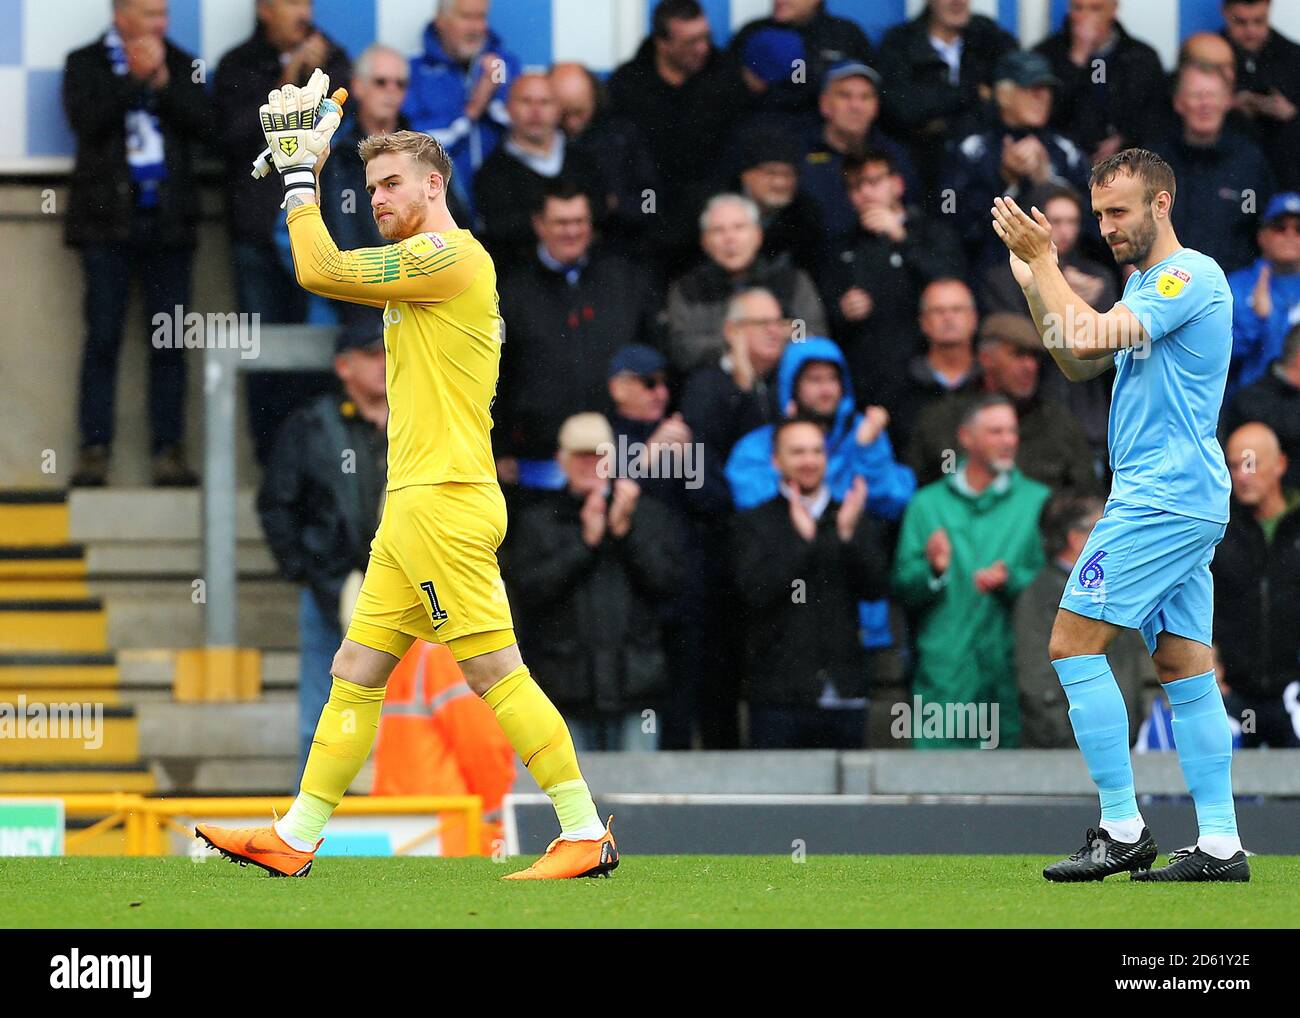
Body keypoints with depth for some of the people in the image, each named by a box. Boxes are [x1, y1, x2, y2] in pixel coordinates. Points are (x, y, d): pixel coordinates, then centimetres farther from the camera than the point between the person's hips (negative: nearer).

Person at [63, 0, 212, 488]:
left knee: (170, 341, -1)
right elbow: (86, 119, -10)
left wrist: (162, 80, -9)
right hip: (108, 222, -2)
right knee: (103, 337, -4)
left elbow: (203, 122, 1)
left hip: (168, 223, 2)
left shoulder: (179, 64, 13)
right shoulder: (86, 64, 7)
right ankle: (94, 451, -4)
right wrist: (136, 77, -10)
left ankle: (169, 449, 0)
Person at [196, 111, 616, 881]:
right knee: (357, 673, 10)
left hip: (444, 501, -10)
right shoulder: (424, 267, 20)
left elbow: (319, 271, -14)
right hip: (414, 505, 10)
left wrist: (299, 174, -3)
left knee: (496, 670, -10)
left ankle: (586, 835, -9)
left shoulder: (450, 255, -11)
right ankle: (295, 840, 13)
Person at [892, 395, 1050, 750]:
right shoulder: (928, 504, 12)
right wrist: (933, 571, -13)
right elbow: (902, 588, 7)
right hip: (943, 674, 0)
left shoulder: (1037, 501, 10)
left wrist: (1011, 580, -15)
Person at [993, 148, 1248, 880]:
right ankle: (1221, 842, 3)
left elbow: (1089, 336, -21)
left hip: (1164, 498, -10)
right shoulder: (1145, 284, 19)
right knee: (1184, 663, 6)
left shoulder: (1190, 276, -12)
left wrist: (1043, 259, -10)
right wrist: (1034, 278, 9)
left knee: (1075, 644, -10)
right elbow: (1080, 364, 20)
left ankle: (1123, 829, -10)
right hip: (1187, 502, 10)